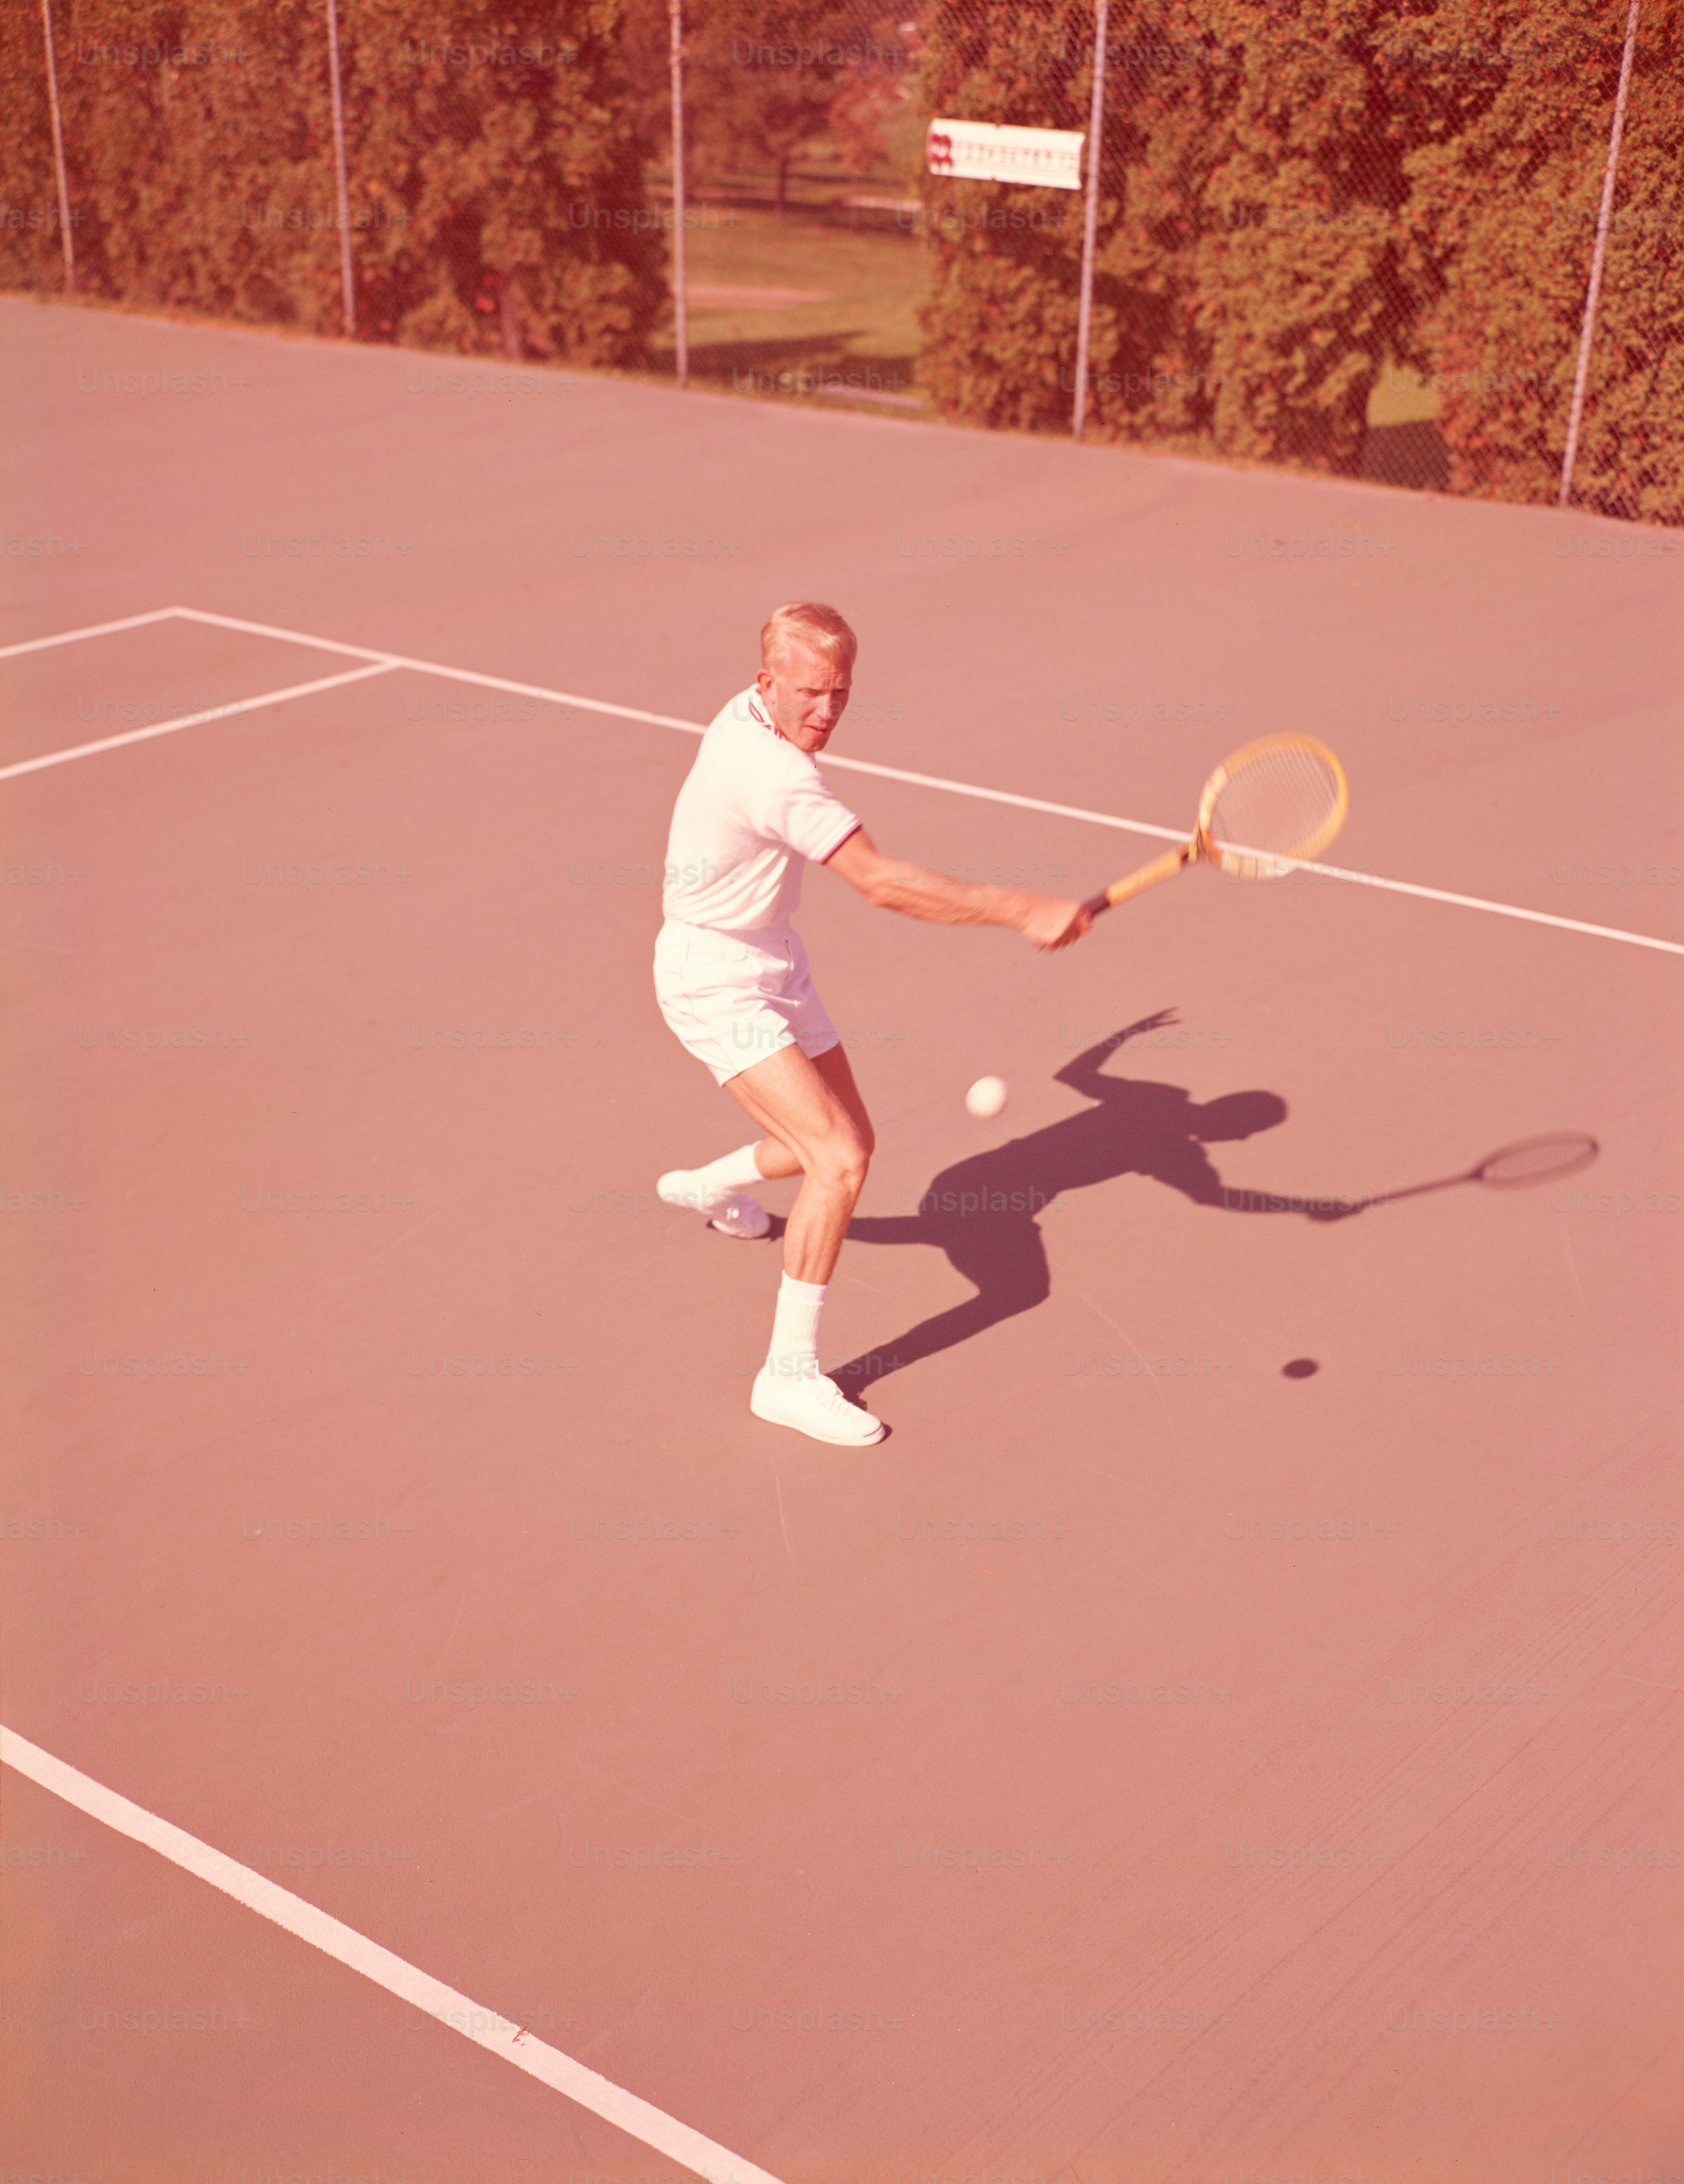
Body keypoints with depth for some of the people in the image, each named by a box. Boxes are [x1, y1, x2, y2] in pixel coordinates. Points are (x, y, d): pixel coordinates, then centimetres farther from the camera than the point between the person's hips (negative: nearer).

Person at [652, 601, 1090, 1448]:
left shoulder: (753, 711, -2)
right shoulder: (771, 773, -33)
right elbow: (882, 883, -38)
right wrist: (1024, 912, -38)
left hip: (774, 961, 10)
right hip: (715, 982, -10)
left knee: (849, 1144, 18)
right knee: (838, 1164, -20)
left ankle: (707, 1186, 47)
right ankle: (789, 1374, -10)